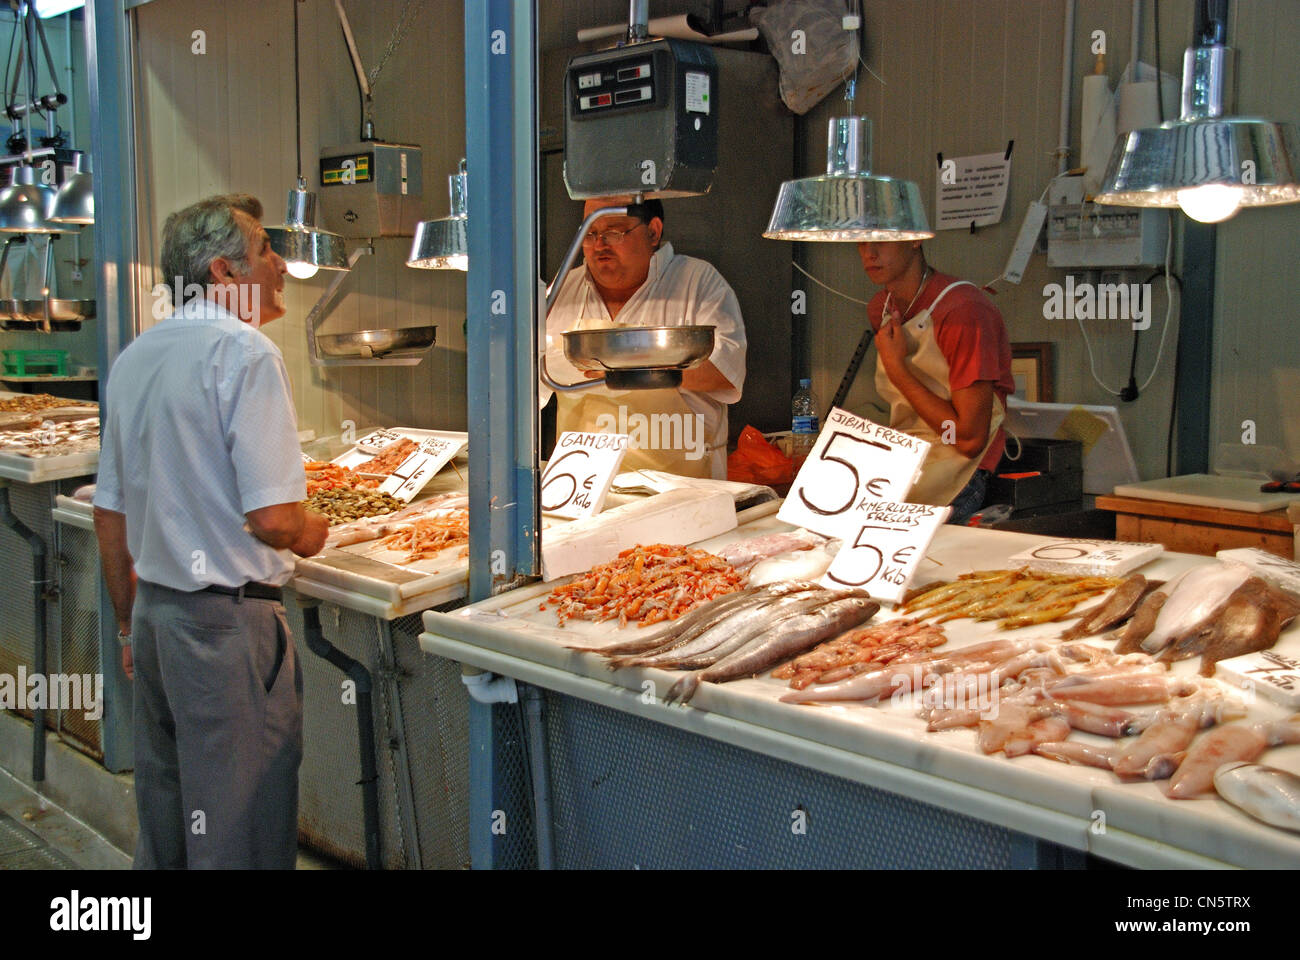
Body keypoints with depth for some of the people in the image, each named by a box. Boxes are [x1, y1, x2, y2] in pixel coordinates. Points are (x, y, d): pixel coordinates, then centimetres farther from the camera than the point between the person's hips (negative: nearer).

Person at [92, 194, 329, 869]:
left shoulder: (134, 358, 9)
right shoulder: (245, 352, -15)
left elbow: (110, 512, 15)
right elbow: (272, 517, -22)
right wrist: (310, 536, 0)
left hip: (154, 613, 8)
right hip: (229, 619, -8)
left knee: (161, 831, 21)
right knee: (240, 838, 4)